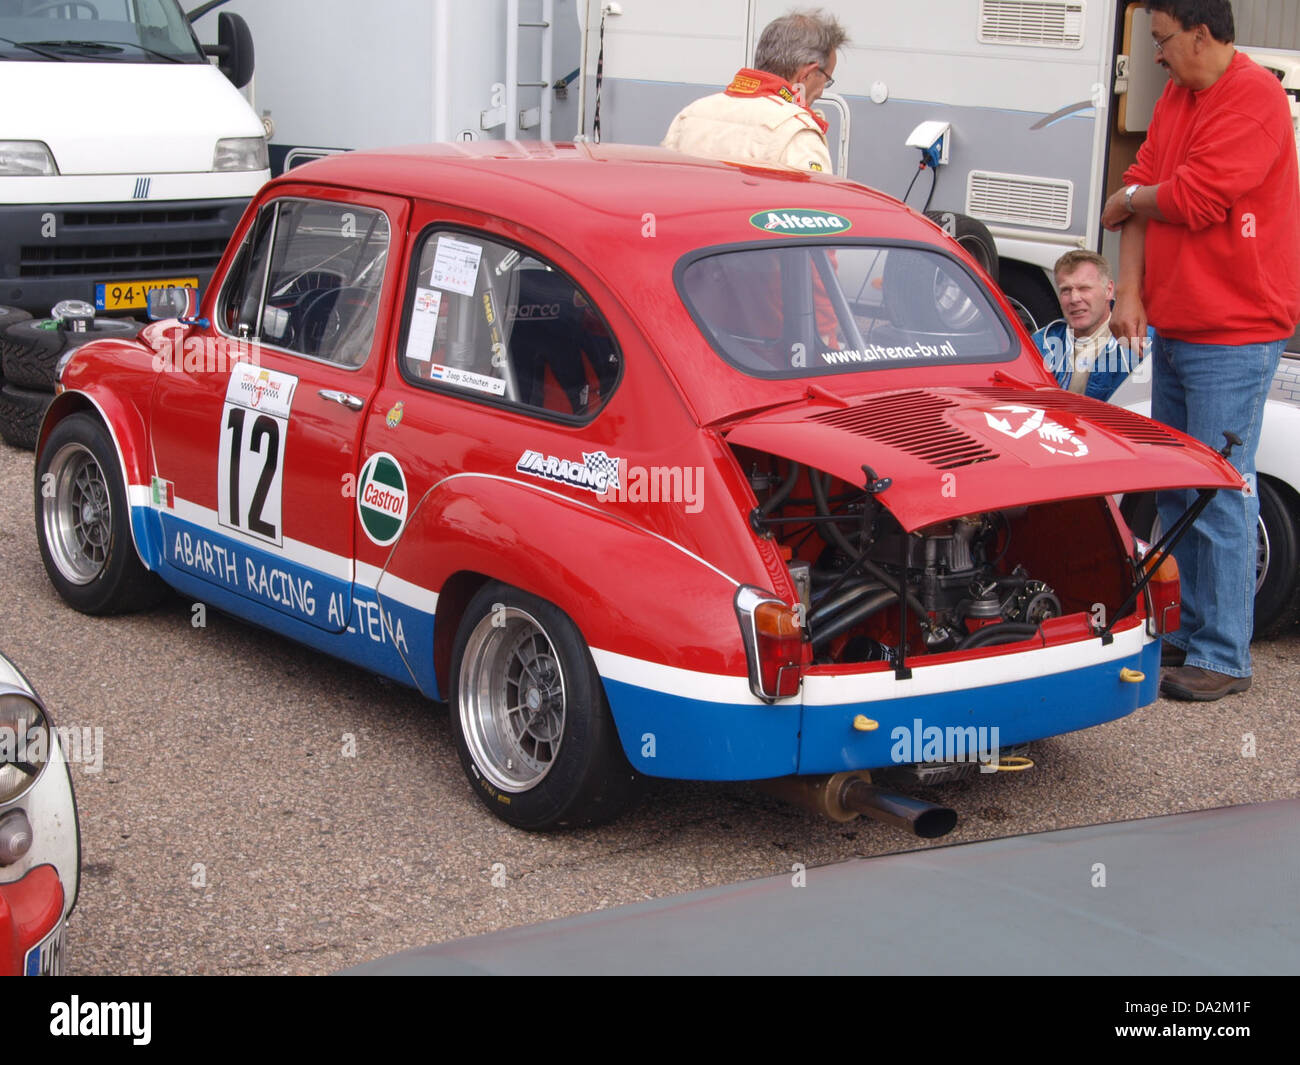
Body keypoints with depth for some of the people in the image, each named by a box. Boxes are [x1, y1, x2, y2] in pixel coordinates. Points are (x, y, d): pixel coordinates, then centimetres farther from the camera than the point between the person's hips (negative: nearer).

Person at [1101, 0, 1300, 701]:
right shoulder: (1176, 97, 13)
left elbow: (1194, 199, -22)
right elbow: (1143, 186, 10)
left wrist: (1128, 201, -2)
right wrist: (1131, 291, -1)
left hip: (1232, 337, -9)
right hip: (1173, 328, 9)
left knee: (1220, 494, -7)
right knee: (1174, 487, 14)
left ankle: (1224, 657, 0)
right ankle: (1186, 631, 26)